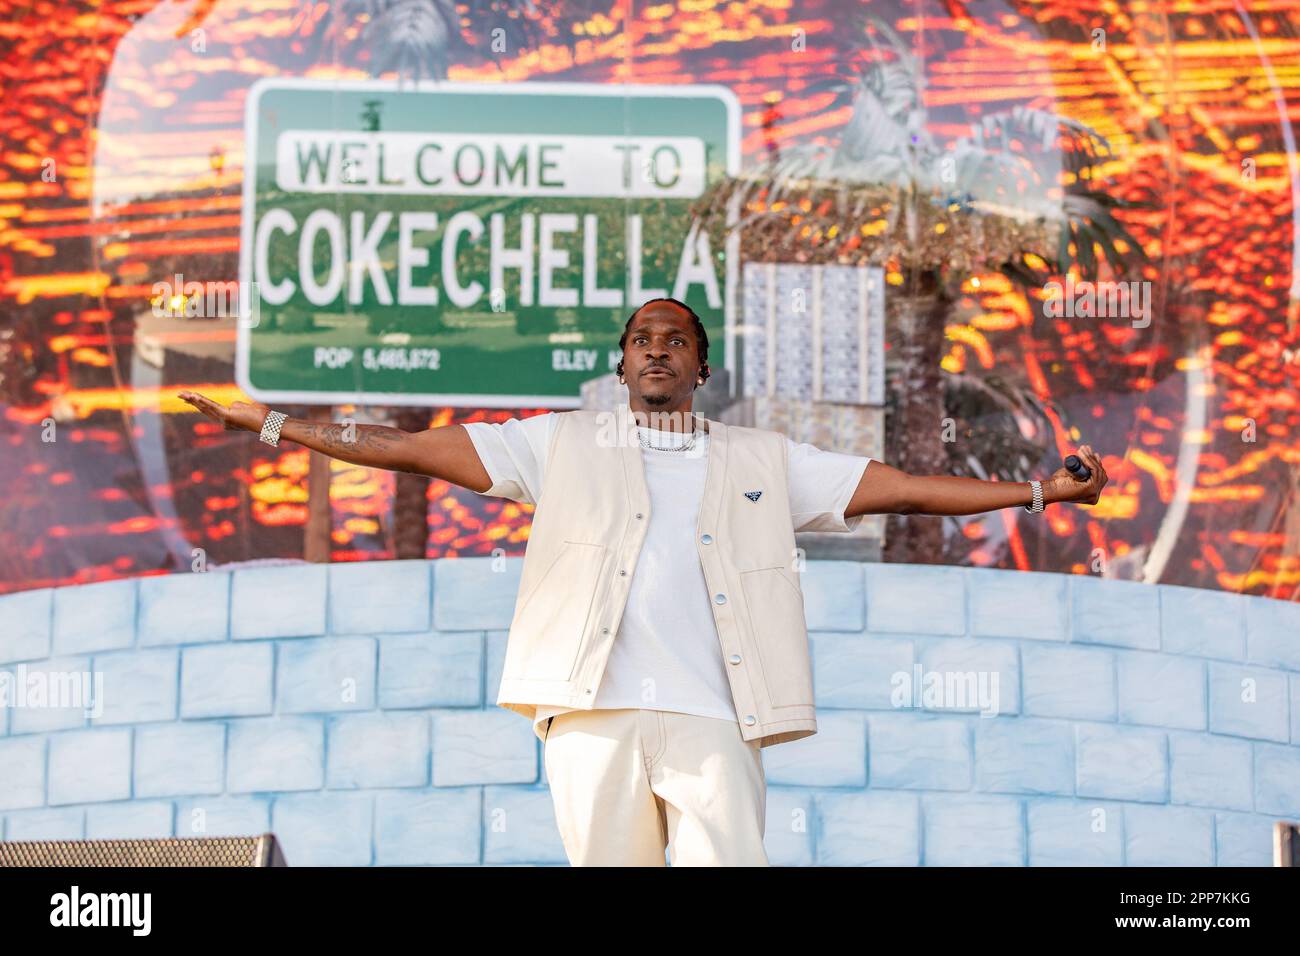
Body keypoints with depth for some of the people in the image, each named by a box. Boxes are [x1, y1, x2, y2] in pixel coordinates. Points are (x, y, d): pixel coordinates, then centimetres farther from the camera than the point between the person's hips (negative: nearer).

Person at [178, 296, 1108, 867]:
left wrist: (1037, 490, 11)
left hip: (711, 720, 0)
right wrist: (276, 425, 9)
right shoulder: (566, 445, 18)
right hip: (594, 715, 0)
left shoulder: (765, 460, 21)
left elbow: (898, 486, 18)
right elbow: (417, 449, 14)